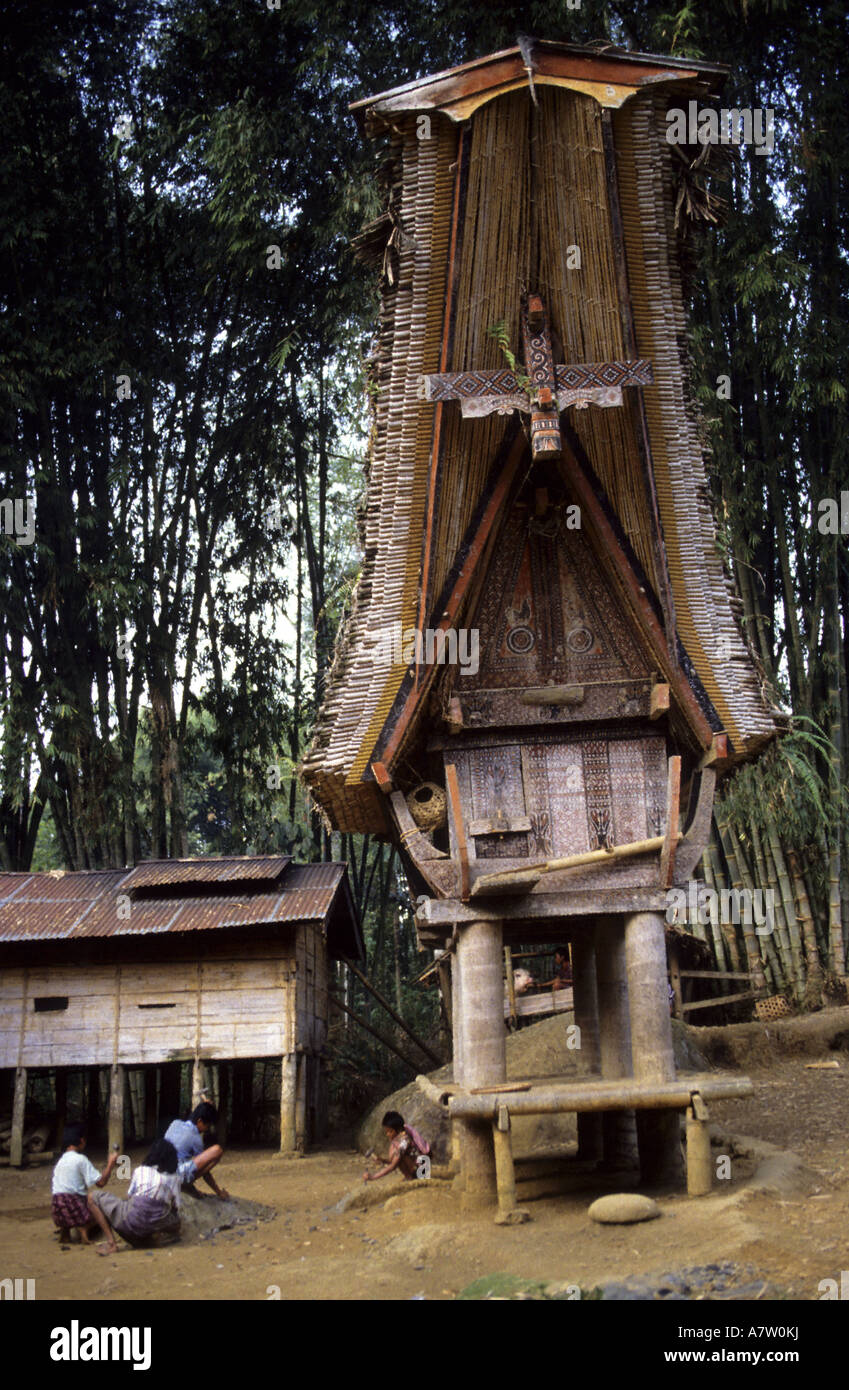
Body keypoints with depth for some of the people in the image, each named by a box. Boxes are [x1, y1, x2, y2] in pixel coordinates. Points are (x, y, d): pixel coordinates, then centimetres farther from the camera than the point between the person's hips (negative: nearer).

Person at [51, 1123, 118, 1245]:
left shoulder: (60, 1161, 16)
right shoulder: (80, 1159, -7)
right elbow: (101, 1182, -10)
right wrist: (111, 1163, 1)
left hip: (56, 1207, 7)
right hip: (74, 1206, -7)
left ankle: (64, 1230, 9)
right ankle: (83, 1228, -11)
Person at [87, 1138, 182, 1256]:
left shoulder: (140, 1170, 5)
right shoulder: (174, 1178, 8)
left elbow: (128, 1197, 10)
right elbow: (176, 1207, 9)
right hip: (156, 1226, 4)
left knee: (93, 1198, 12)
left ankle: (111, 1243, -1)